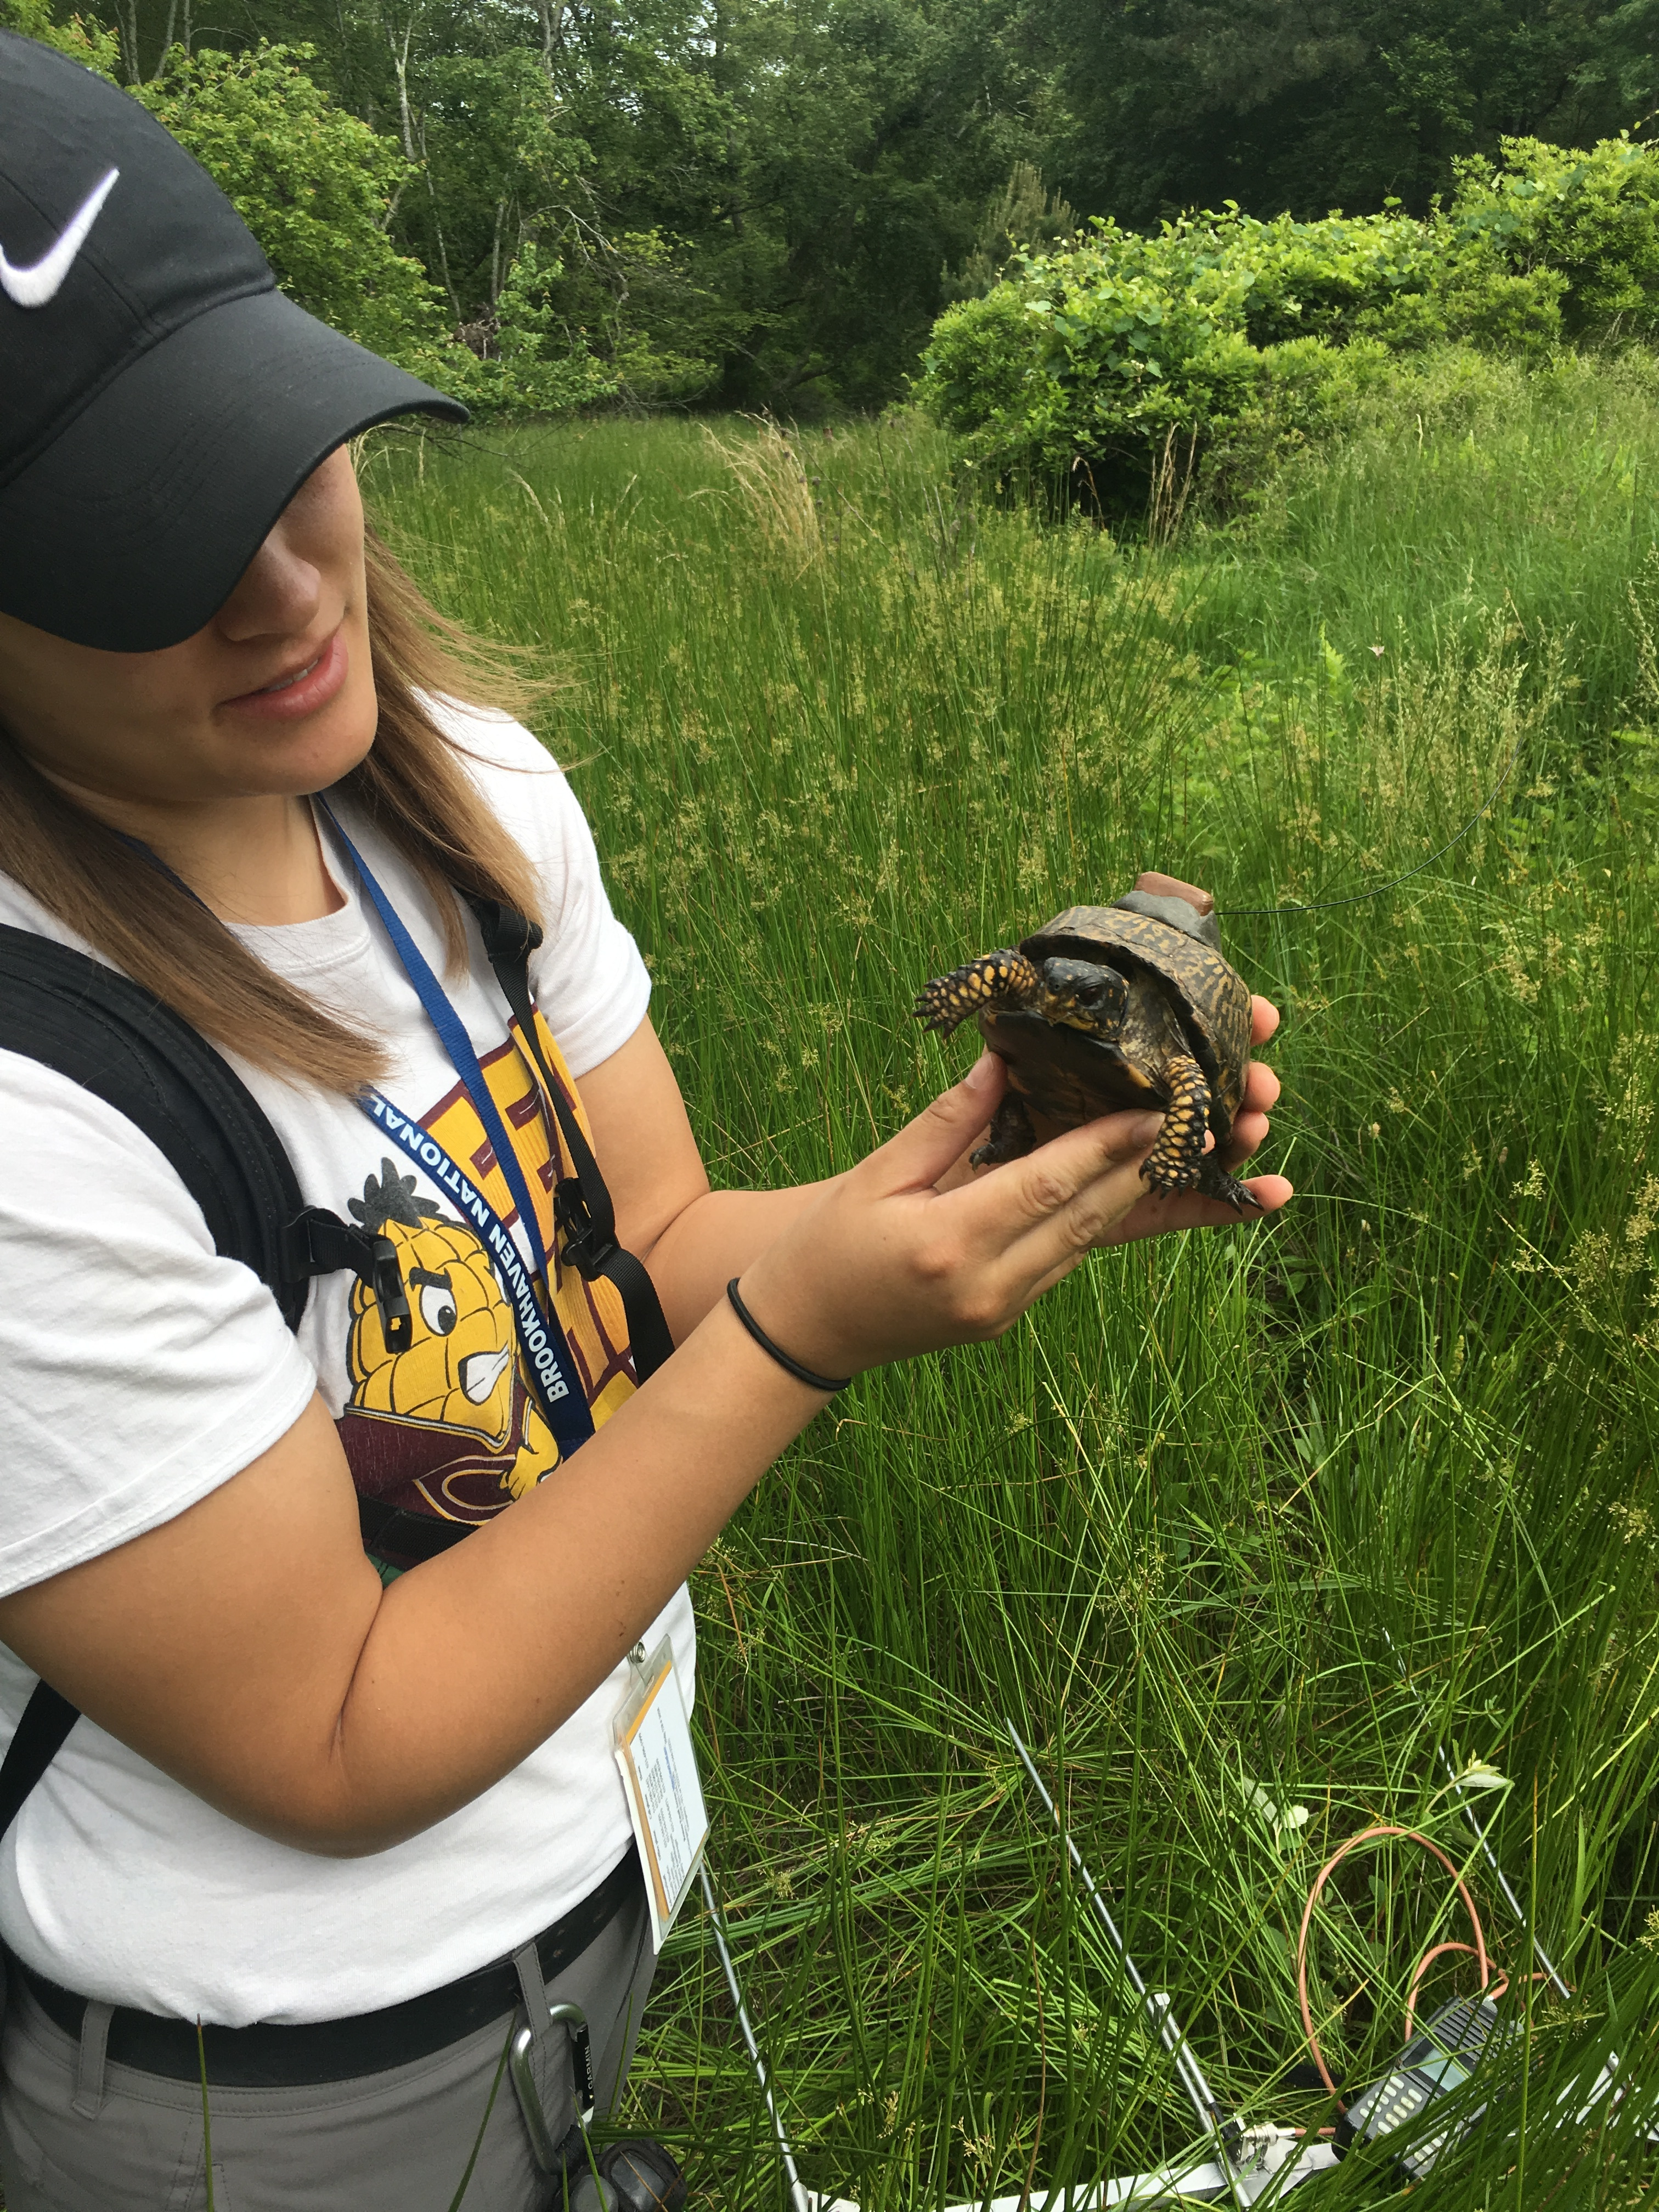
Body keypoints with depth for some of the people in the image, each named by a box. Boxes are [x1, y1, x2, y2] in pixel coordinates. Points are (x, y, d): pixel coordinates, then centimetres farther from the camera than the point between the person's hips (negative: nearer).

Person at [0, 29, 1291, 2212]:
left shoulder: (470, 785, -10)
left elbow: (660, 1247, -4)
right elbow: (339, 1755, -24)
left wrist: (1007, 1175, -22)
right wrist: (806, 1330, -31)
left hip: (605, 1830, 6)